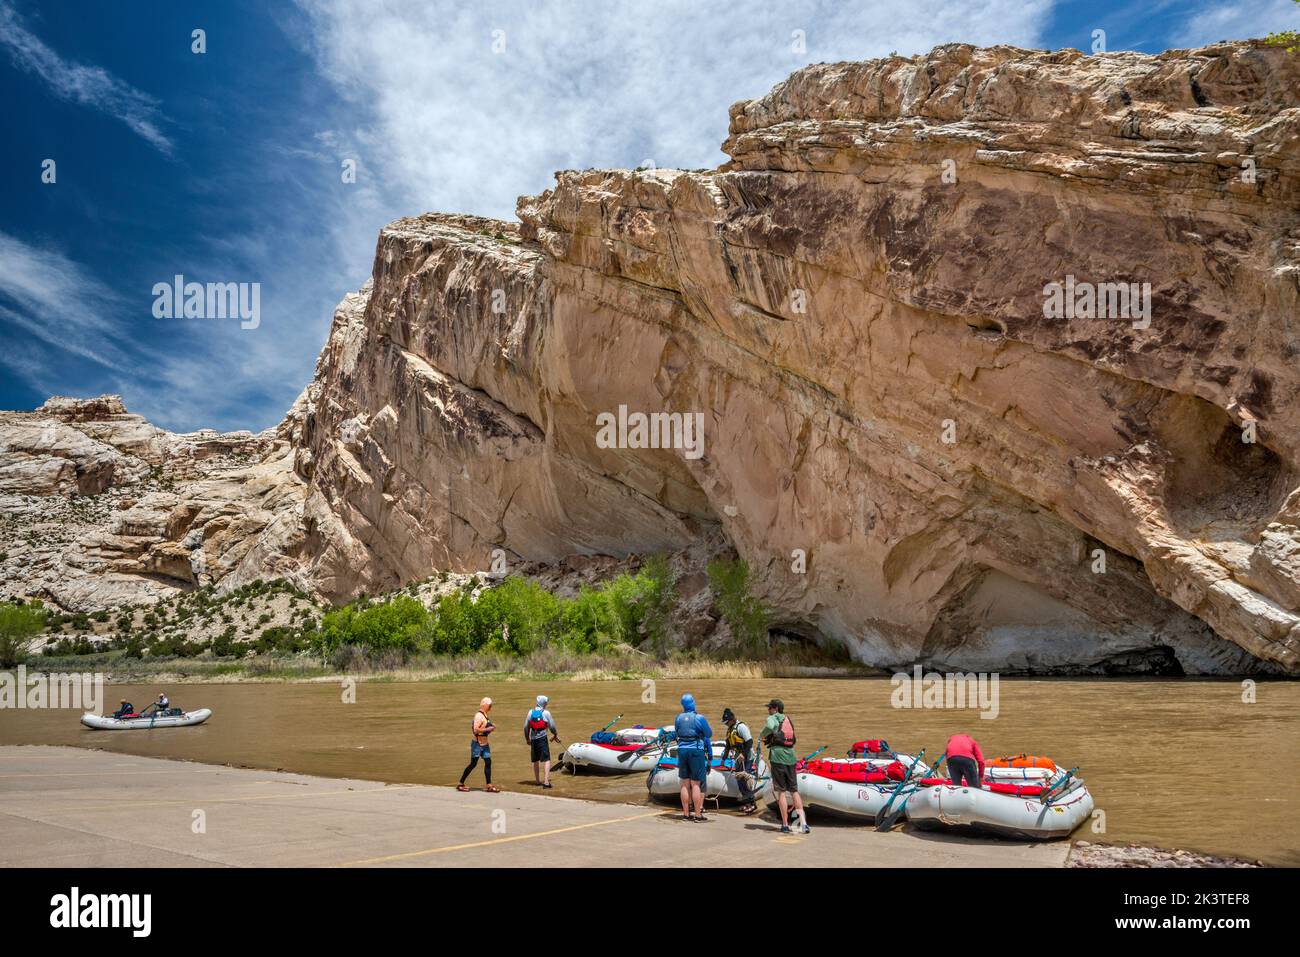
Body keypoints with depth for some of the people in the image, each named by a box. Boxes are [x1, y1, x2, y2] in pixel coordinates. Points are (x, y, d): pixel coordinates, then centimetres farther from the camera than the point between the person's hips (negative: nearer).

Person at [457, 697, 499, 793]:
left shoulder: (484, 715, 13)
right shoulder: (479, 715, -17)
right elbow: (476, 729, -25)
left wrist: (491, 727, 8)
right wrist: (488, 729, -21)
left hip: (484, 743, 9)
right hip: (477, 743, -9)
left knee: (488, 762, 4)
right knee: (473, 763, -3)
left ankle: (489, 785, 6)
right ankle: (460, 784, 8)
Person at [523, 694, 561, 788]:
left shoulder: (530, 712, 5)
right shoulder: (546, 713, -6)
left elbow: (526, 727, 8)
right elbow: (552, 726, -4)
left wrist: (527, 739, 21)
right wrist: (555, 735, 15)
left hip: (533, 739, 5)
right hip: (542, 738, -5)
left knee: (535, 760, 18)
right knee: (546, 760, -7)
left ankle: (537, 780, 27)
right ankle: (546, 781, -19)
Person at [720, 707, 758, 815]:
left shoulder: (741, 727, -15)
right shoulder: (730, 729, 14)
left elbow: (749, 741, -20)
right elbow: (728, 744, 24)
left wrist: (743, 754, -26)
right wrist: (724, 758, 25)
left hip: (748, 758, -9)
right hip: (739, 758, 9)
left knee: (744, 780, -15)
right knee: (739, 780, 6)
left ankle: (752, 804, -11)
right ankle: (746, 803, 14)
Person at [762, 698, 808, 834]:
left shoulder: (773, 718, -2)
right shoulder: (789, 721, 21)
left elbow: (770, 727, -26)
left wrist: (763, 735, -7)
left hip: (778, 757, -6)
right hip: (791, 757, 6)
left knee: (782, 791, 0)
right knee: (794, 790, 10)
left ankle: (785, 825, 3)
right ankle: (803, 822, 1)